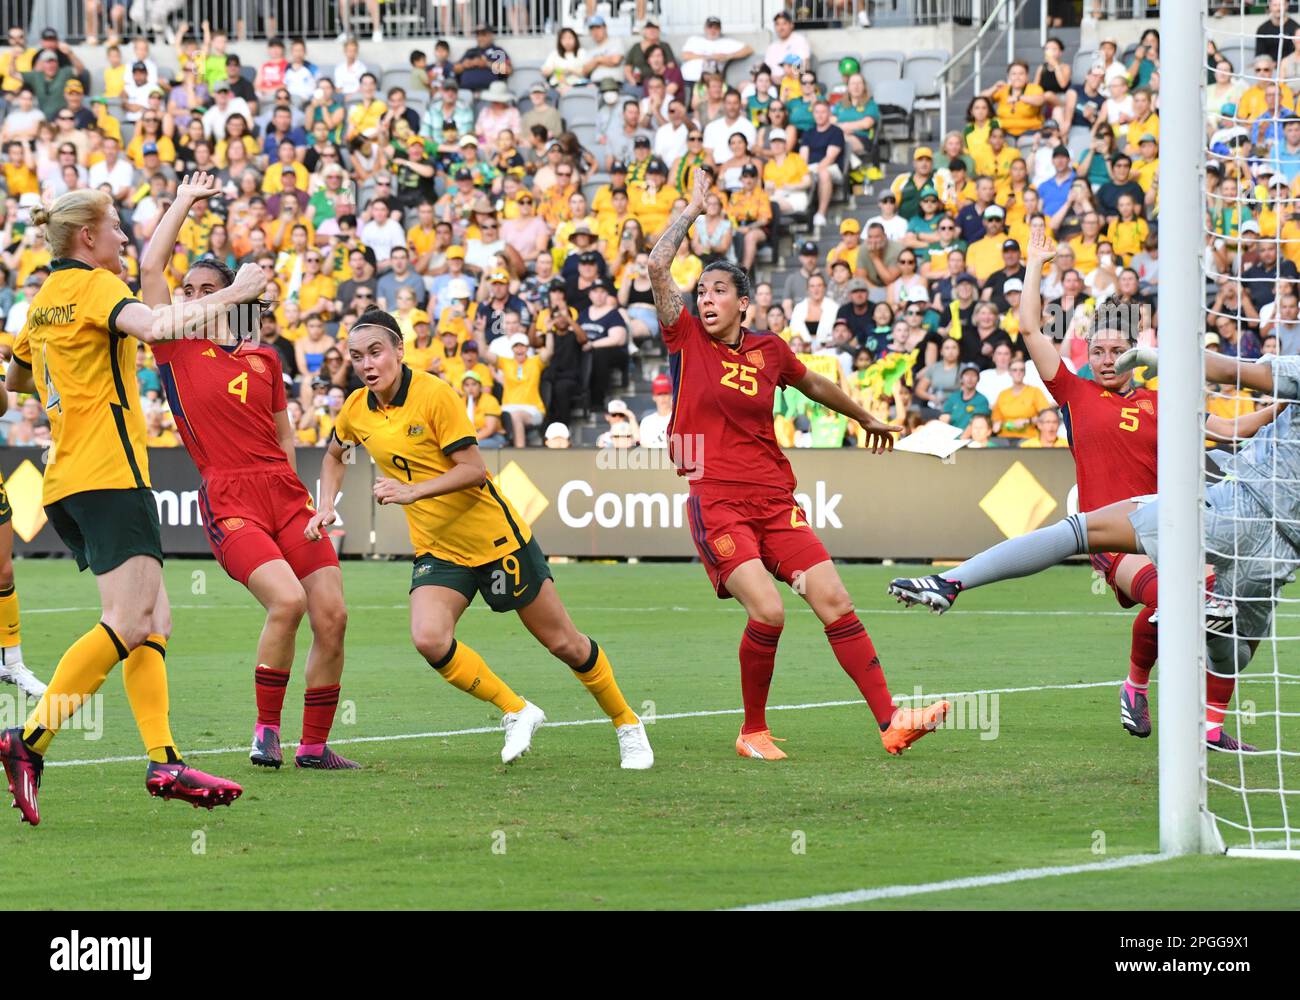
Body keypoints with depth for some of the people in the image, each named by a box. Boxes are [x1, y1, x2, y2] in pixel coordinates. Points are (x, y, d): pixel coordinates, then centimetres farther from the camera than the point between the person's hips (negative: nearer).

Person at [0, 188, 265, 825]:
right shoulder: (93, 285, -6)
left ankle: (164, 762, -5)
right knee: (128, 622, -16)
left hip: (66, 486, 10)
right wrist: (228, 295, -18)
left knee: (153, 620, 5)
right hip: (109, 475, -10)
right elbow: (152, 325, -26)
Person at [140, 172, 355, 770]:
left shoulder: (264, 358, 17)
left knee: (331, 614, -6)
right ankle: (266, 730, -7)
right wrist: (184, 201, 11)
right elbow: (150, 267, 2)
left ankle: (314, 745, 8)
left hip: (284, 493, 4)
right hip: (227, 501, -4)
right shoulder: (176, 349, 7)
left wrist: (291, 489, 13)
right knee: (286, 599, -25)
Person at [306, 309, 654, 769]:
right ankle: (516, 712, -3)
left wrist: (413, 491, -31)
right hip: (436, 550, 5)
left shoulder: (435, 394, -18)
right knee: (429, 639, -23)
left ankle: (627, 725, 25)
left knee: (565, 644, 3)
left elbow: (474, 470, -21)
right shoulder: (356, 410, 0)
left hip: (494, 537, -5)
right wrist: (326, 506, 8)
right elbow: (334, 456, 23)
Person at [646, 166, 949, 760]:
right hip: (717, 504, -4)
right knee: (767, 611, -20)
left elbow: (814, 385, 31)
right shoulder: (687, 340, 2)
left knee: (834, 602, -5)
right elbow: (658, 266, -9)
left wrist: (865, 418, 44)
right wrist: (693, 208, 0)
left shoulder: (770, 350, 10)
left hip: (776, 502, 4)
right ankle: (753, 732, -1)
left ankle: (890, 722, -4)